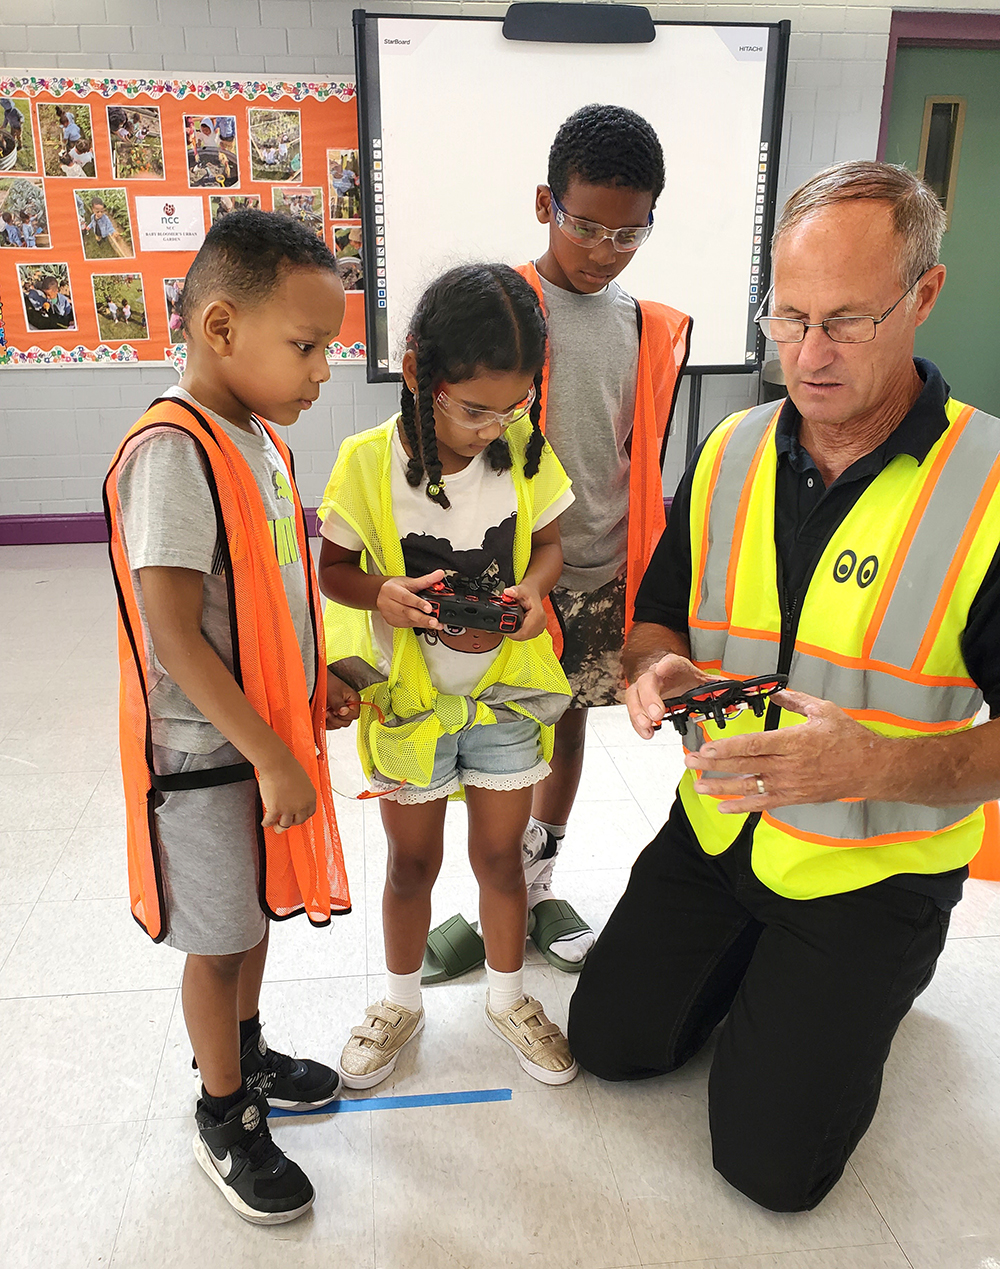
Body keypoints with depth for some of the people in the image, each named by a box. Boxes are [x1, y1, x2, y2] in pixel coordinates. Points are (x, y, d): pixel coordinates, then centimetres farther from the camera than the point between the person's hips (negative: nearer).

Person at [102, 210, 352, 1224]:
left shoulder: (261, 436, 4)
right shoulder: (171, 454, -24)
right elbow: (172, 635, -25)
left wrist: (315, 681, 11)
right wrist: (271, 758, -22)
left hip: (269, 730, 8)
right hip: (208, 755, -8)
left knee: (259, 909, 23)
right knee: (218, 938, 10)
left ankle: (246, 1057, 47)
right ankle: (224, 1119, 33)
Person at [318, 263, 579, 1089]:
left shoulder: (525, 451, -9)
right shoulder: (369, 462, -16)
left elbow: (548, 541, 3)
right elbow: (334, 568, -7)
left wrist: (533, 586, -19)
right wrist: (380, 595, -28)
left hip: (505, 688, 2)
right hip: (410, 694, -1)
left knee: (500, 854, 16)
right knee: (413, 863, 16)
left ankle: (509, 998, 40)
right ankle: (402, 1002, 41)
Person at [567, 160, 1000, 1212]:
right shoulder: (729, 453, -3)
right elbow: (656, 619, 7)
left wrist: (879, 763, -35)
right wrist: (660, 670, -17)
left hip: (875, 866, -4)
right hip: (717, 824, 5)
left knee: (771, 1161, 0)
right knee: (611, 1041, 10)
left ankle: (858, 988, 27)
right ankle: (751, 955, 35)